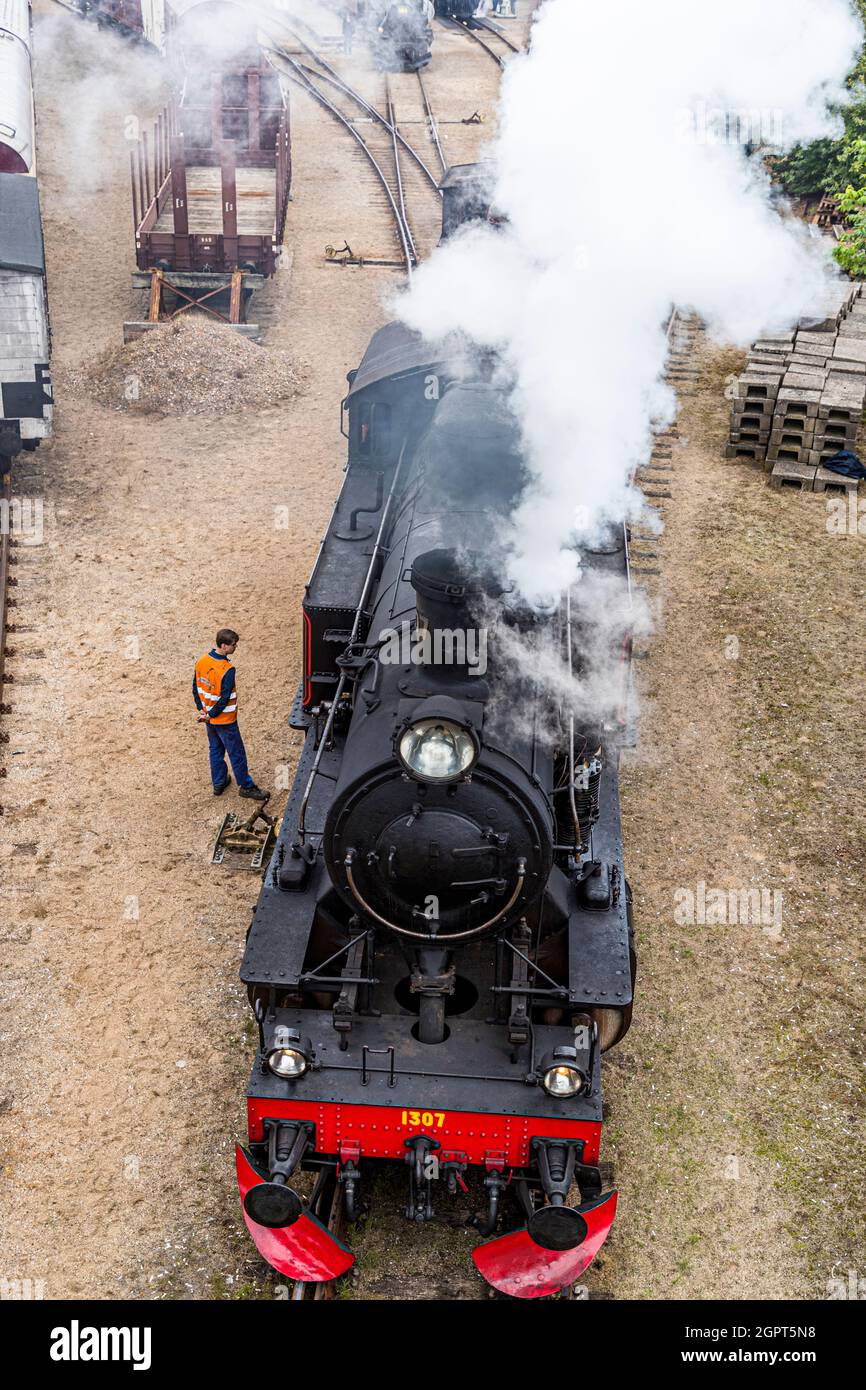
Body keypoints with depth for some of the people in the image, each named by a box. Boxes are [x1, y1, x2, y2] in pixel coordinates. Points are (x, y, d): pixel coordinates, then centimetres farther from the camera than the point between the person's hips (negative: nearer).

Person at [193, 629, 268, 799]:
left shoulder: (201, 661, -6)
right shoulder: (227, 669, -29)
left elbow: (196, 687, 3)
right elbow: (225, 698, -25)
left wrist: (201, 708, 8)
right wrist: (210, 715, -12)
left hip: (209, 717, 7)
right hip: (224, 719, -7)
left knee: (215, 749, 23)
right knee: (236, 753, 9)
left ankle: (218, 783, 36)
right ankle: (246, 787, 22)